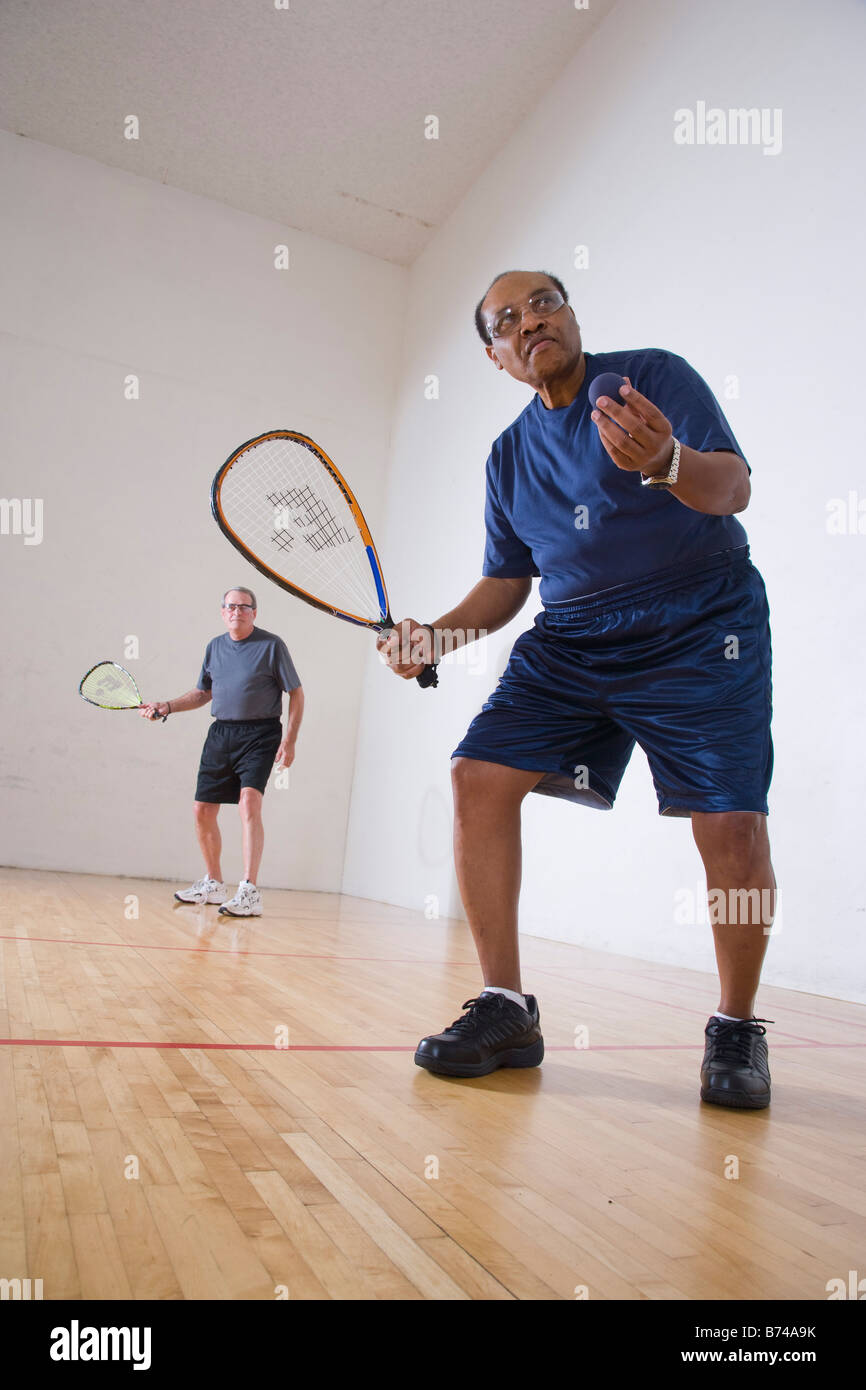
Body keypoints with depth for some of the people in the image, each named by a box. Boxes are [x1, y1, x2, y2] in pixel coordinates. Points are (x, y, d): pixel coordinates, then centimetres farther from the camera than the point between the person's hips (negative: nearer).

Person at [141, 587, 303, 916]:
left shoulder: (271, 645, -4)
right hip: (220, 733, 6)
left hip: (260, 734, -6)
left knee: (249, 803, -22)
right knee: (203, 811, 8)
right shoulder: (214, 646, 12)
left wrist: (289, 741, -11)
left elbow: (296, 693, -4)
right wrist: (167, 707, 10)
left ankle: (249, 892, -21)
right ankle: (213, 883, 27)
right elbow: (203, 693, 24)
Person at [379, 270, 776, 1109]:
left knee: (730, 823, -17)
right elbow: (506, 584, 16)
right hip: (569, 642, 4)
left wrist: (668, 463, -36)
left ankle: (736, 1029, 9)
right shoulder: (510, 455, 13)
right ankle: (506, 1009, -2)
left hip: (700, 637, -4)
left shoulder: (656, 376, 0)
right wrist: (436, 636, -2)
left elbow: (733, 486, -14)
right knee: (480, 774, -13)